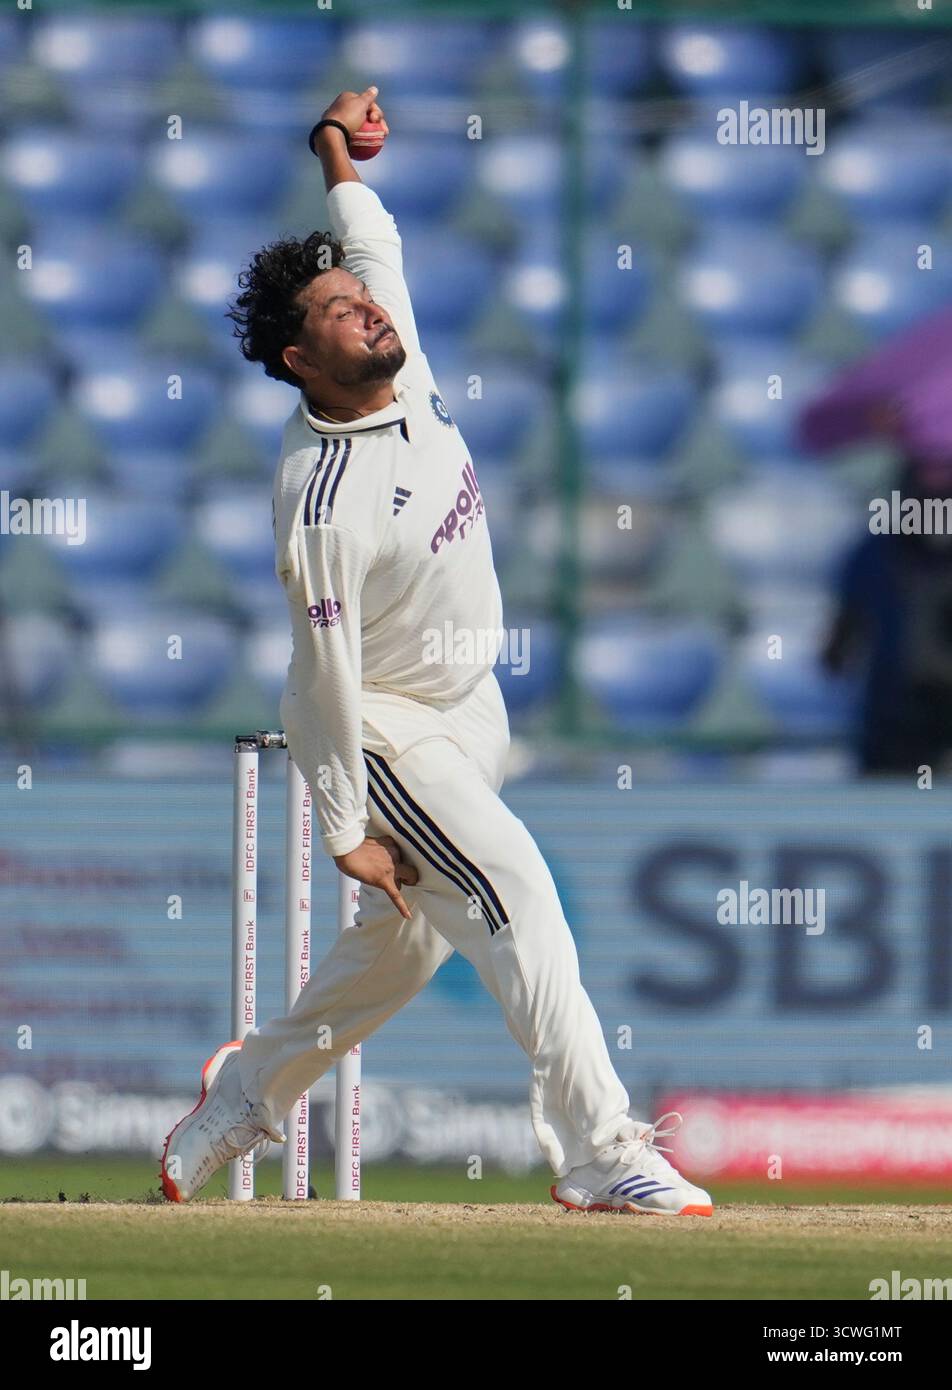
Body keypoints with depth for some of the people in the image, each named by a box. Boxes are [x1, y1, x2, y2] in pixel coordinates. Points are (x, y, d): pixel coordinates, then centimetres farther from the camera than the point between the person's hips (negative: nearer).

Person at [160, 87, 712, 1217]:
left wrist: (337, 152, 4)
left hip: (470, 707, 9)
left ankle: (241, 1099, 33)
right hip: (391, 732, -9)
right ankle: (599, 1154, -22)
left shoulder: (402, 370, -6)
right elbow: (327, 673, -23)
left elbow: (372, 243, 16)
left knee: (401, 941, 16)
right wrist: (345, 829, -19)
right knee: (517, 896, -19)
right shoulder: (322, 501, -28)